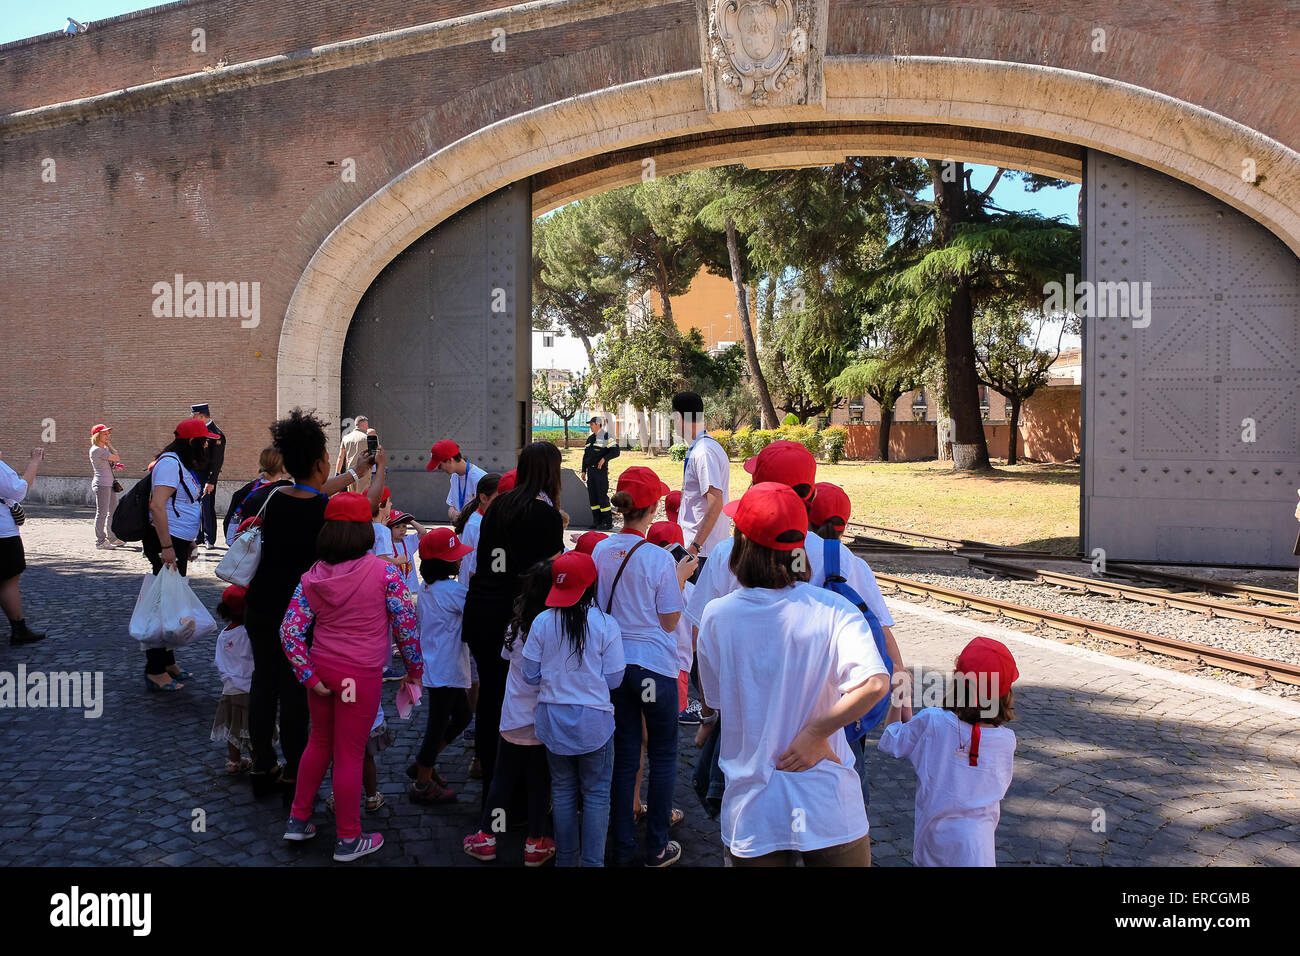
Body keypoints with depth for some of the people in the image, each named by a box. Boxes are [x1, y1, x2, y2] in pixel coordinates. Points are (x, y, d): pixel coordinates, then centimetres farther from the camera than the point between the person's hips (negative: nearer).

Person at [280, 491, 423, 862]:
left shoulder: (312, 577, -2)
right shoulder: (384, 573, -13)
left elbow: (290, 631, -6)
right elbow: (406, 624, -8)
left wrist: (309, 677, -1)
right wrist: (415, 668, 6)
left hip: (322, 669, 4)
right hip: (361, 676, -4)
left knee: (319, 743, 24)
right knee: (349, 754, 7)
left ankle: (298, 820, 35)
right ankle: (348, 839, 20)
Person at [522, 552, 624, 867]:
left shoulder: (542, 622, -8)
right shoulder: (606, 625, -13)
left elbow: (530, 675, -3)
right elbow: (613, 679, -9)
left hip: (552, 719, 3)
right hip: (593, 722, -3)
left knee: (562, 790, 17)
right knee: (596, 793, 10)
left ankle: (565, 858, 27)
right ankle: (592, 860, 11)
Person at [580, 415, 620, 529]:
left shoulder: (606, 437, -4)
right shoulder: (590, 438, 18)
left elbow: (615, 451, -12)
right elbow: (585, 455, 22)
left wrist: (604, 458, -24)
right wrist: (584, 471, 17)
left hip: (601, 470, -7)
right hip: (590, 471, 7)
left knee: (602, 495, -9)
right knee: (592, 495, 7)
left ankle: (607, 522, -4)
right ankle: (596, 521, 13)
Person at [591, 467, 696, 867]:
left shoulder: (601, 551, -2)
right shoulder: (659, 559, -16)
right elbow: (669, 621, -9)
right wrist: (680, 577, 2)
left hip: (613, 664, 5)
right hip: (655, 665, -5)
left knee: (623, 755, 13)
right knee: (662, 756, 12)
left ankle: (622, 847, 20)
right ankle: (657, 847, 17)